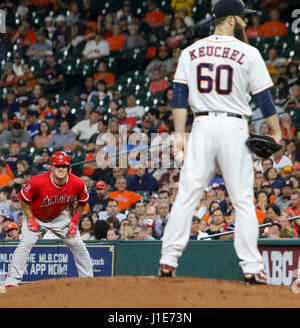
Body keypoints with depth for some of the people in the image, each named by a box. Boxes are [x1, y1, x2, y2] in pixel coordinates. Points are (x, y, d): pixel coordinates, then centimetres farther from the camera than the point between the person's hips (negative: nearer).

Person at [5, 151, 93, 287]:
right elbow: (24, 199, -15)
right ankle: (12, 282, -18)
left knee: (78, 245, 0)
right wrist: (30, 219, -18)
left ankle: (88, 279, 17)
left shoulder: (78, 184, -22)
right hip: (35, 216, -3)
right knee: (26, 244, -22)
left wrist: (74, 222, -5)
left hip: (59, 217, 3)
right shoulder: (38, 182, -32)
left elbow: (82, 202, 0)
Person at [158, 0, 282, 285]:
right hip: (234, 127, -2)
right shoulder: (248, 53, -1)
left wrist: (179, 133, 4)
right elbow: (264, 98, -1)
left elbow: (179, 96, 3)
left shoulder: (190, 52, 8)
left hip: (202, 126, 3)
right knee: (243, 200, 2)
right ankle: (251, 267, -1)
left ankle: (168, 261, 0)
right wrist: (276, 132, 9)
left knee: (187, 195, 4)